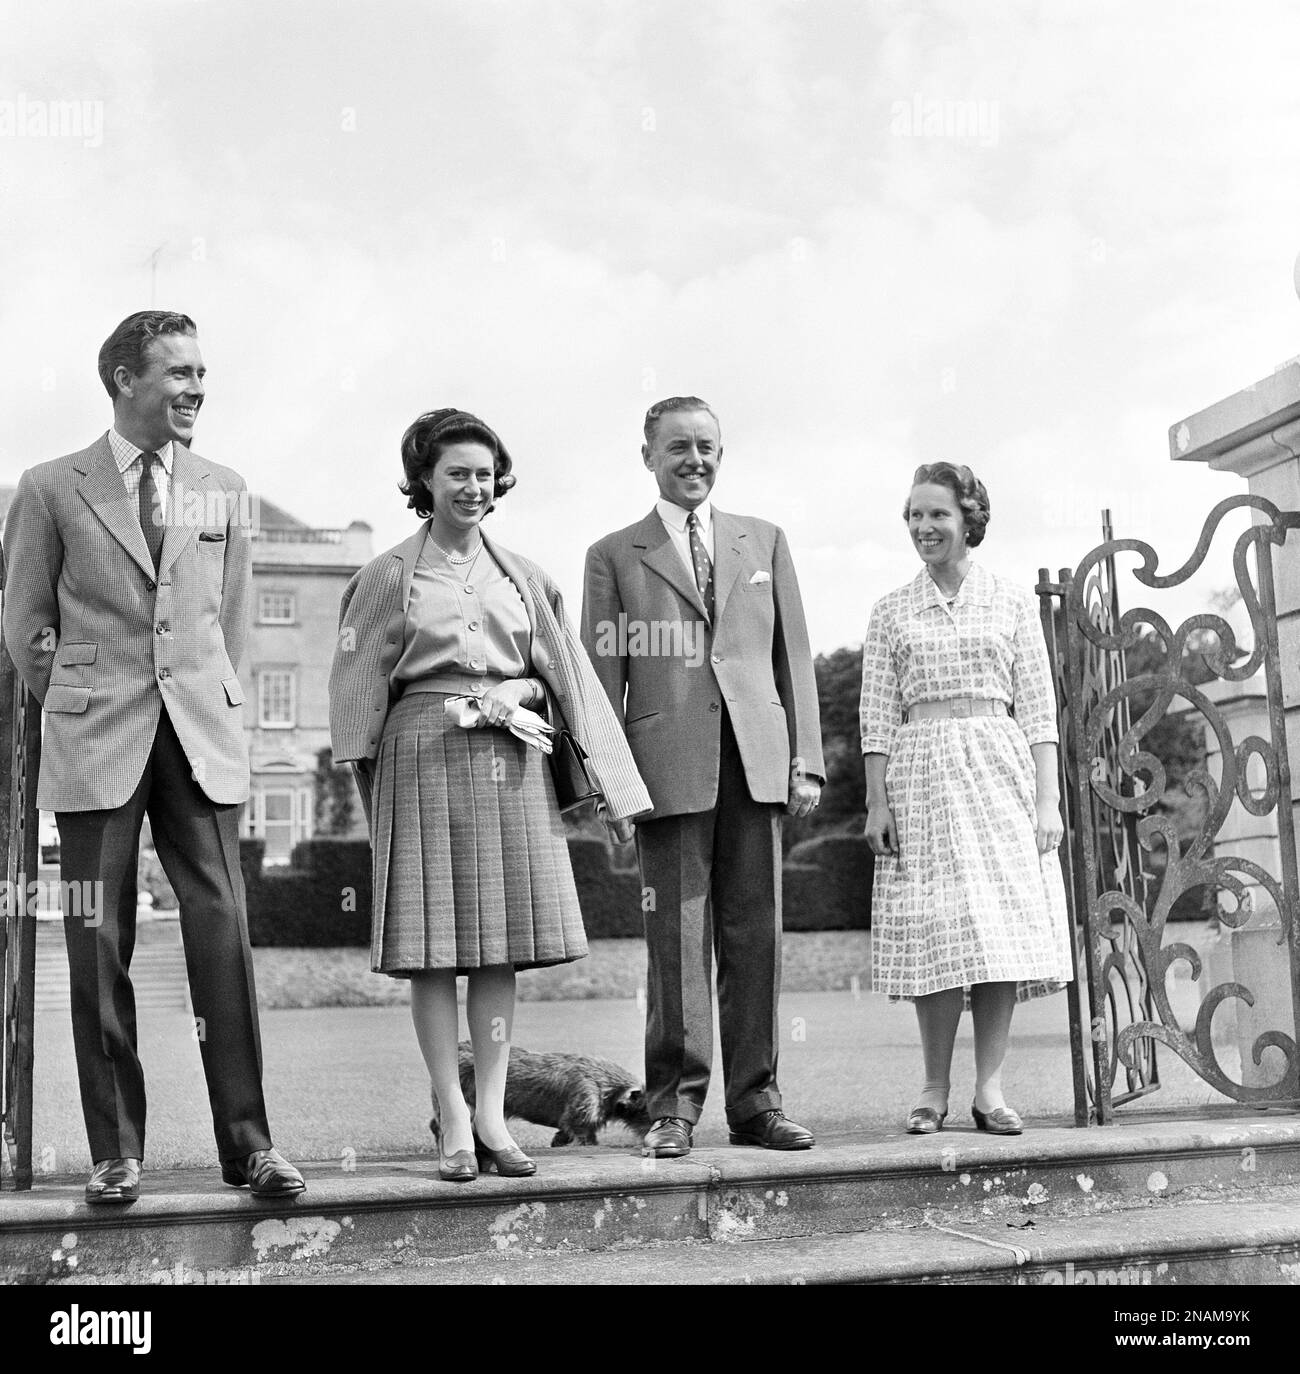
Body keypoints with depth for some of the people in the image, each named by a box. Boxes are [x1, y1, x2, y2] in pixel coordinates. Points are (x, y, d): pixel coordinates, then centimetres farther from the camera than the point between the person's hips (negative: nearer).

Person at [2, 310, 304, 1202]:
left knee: (224, 935, -3)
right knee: (100, 947, 1)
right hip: (96, 744, -1)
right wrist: (74, 707, 11)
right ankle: (116, 1151, 11)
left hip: (204, 738, 2)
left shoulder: (225, 492, 12)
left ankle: (248, 1144, 5)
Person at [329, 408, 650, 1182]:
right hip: (423, 759, -3)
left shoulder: (522, 576, 15)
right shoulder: (391, 575, 6)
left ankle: (492, 1113, 8)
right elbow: (360, 683, 5)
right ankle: (453, 1122, 1)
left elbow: (561, 675, 16)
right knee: (433, 944, -5)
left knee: (502, 942, 1)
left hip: (510, 761, 3)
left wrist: (518, 691, -3)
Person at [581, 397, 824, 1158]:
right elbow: (603, 673, 6)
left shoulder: (765, 541, 17)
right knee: (677, 937, -1)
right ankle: (675, 1103, 8)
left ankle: (756, 1101, 13)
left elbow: (794, 657, 13)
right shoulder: (614, 555, 9)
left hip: (757, 760, 2)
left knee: (756, 937, 4)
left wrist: (807, 760, 5)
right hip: (668, 767, -2)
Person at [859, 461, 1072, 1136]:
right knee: (935, 928, -3)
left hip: (999, 769, 0)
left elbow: (1038, 707, 4)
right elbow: (877, 714, 6)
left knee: (1002, 925, -4)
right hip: (920, 774, 0)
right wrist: (877, 802, -2)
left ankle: (990, 1086, 3)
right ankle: (935, 1087, 6)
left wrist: (1047, 798, -3)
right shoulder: (891, 611, 10)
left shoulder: (1012, 601, 8)